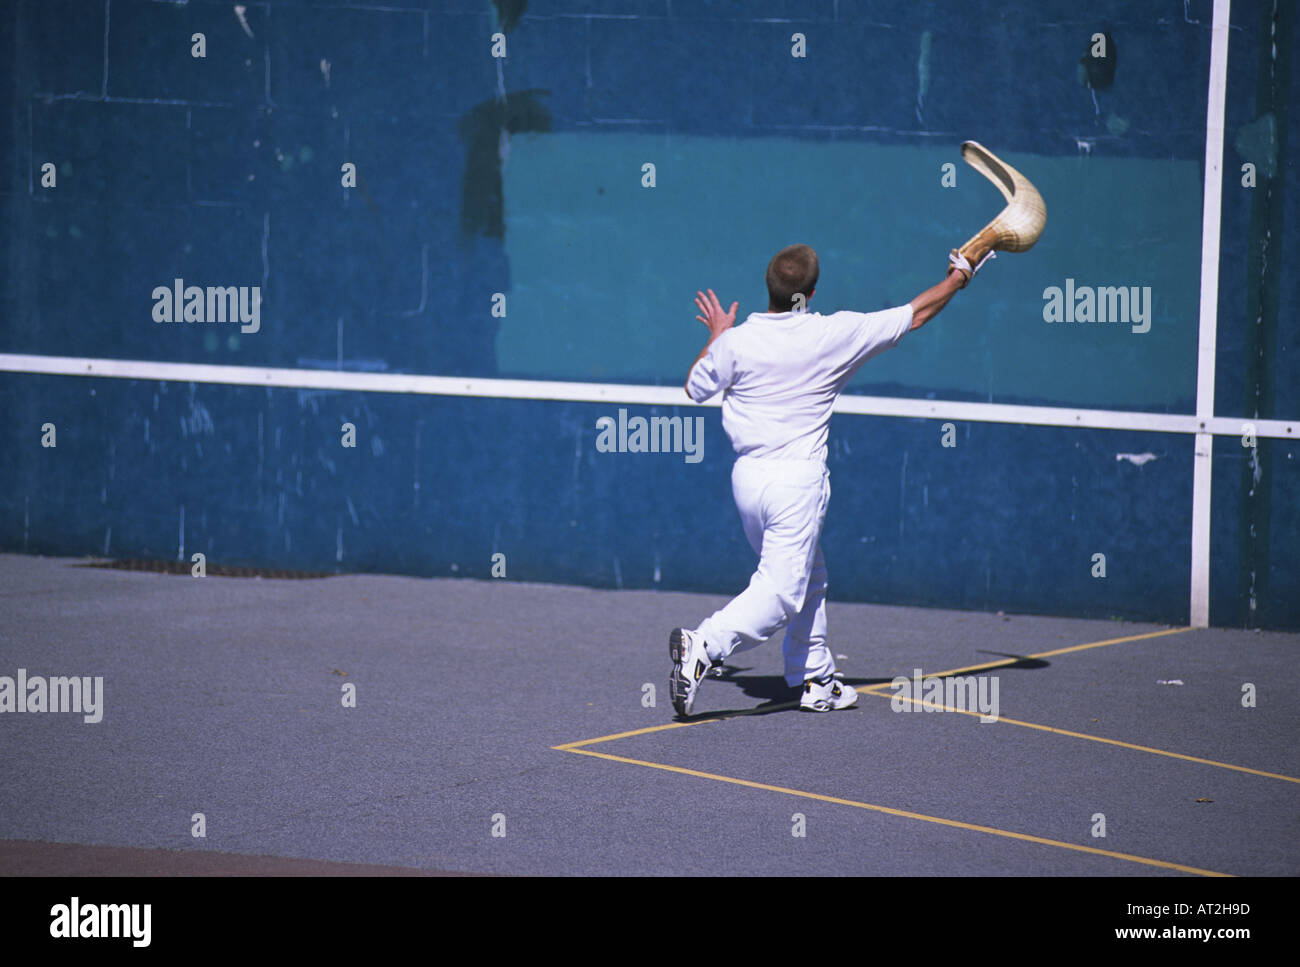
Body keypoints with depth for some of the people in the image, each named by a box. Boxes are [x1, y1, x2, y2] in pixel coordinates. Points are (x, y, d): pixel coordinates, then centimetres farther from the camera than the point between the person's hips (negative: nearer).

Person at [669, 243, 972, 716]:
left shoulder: (736, 341, -5)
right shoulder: (836, 334, -8)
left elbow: (695, 388, 12)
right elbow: (915, 315, 5)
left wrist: (715, 337, 26)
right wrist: (958, 278, 20)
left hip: (747, 477, 5)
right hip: (798, 481, -5)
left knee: (808, 580, 21)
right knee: (781, 594, -8)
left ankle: (817, 681, 25)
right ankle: (703, 645, -28)